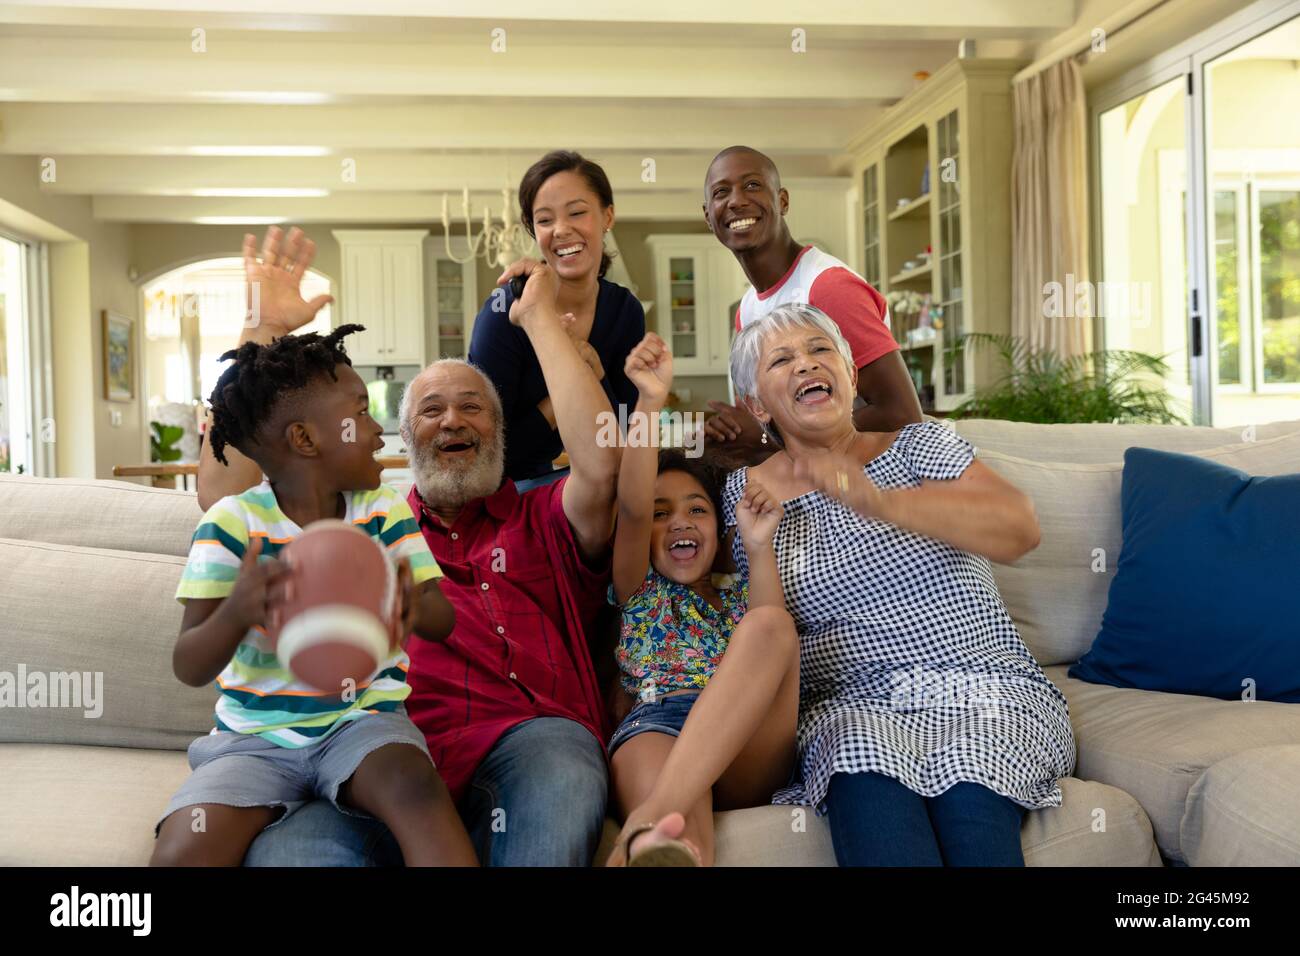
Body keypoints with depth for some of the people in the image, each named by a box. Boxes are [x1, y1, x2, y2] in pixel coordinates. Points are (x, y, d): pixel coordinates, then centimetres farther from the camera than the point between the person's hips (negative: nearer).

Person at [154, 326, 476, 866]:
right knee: (180, 854, -26)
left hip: (364, 718, 1)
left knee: (418, 790, -31)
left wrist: (413, 605, -30)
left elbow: (443, 619, -5)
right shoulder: (233, 523, -7)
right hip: (255, 735, -1)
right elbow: (190, 669, -12)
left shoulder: (386, 512, 1)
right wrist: (237, 613, -35)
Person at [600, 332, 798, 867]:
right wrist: (650, 402, -6)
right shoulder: (638, 589, 27)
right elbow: (632, 506, 6)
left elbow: (771, 649, 10)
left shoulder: (737, 596, 35)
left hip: (748, 752, 2)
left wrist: (759, 547, 4)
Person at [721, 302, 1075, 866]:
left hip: (983, 687, 0)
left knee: (968, 794, -33)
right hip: (854, 707, 1)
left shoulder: (919, 445, 8)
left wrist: (877, 501, -24)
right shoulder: (745, 492, 11)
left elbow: (1019, 531, -10)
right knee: (866, 778, -34)